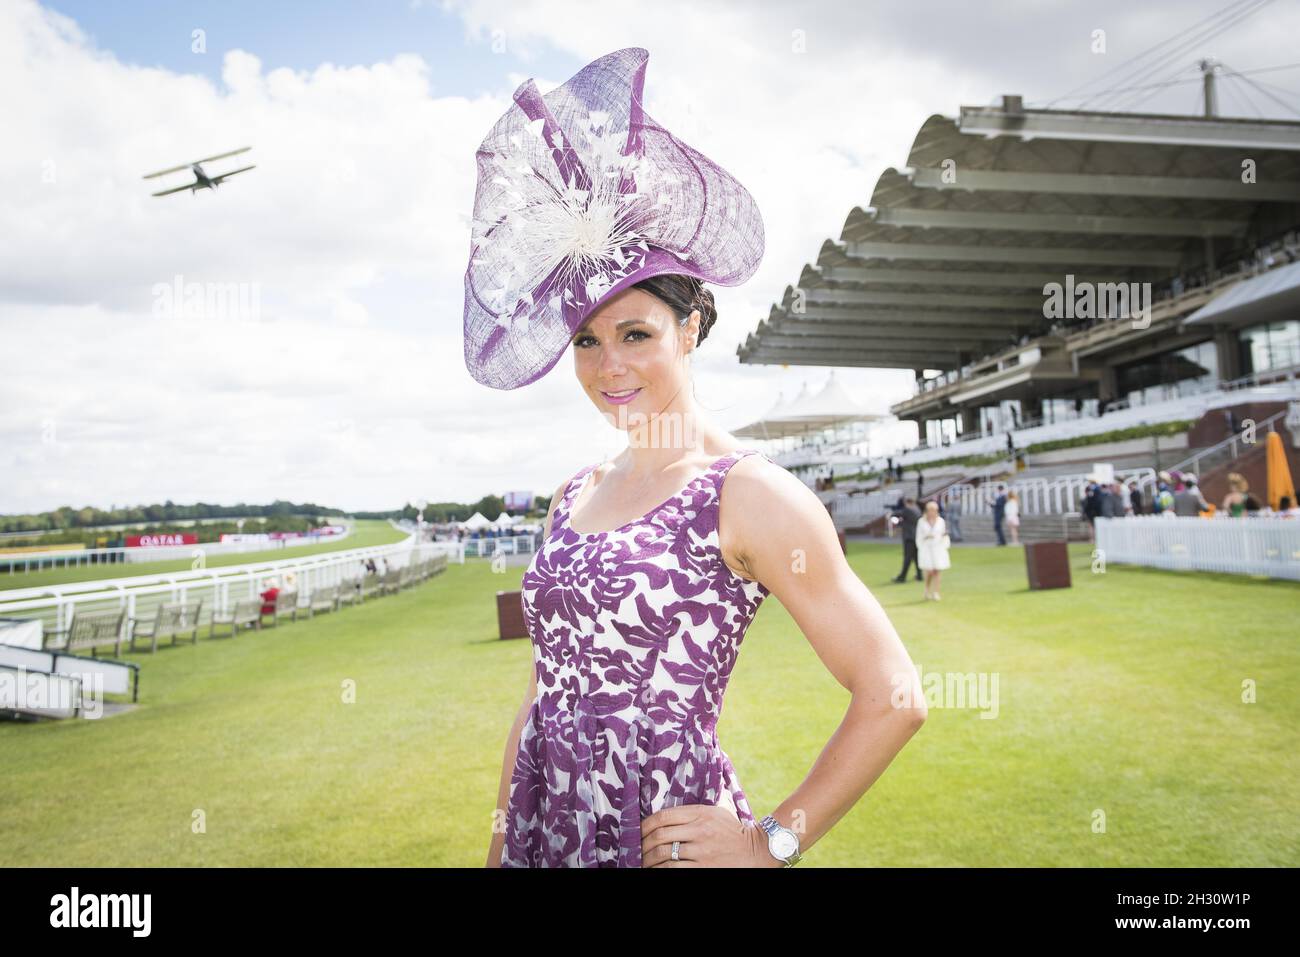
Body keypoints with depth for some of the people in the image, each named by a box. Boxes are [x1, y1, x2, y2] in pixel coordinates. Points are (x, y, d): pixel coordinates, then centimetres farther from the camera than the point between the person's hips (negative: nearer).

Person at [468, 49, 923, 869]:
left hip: (664, 836, -6)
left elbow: (892, 698, -13)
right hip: (544, 830, 6)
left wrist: (772, 844, -9)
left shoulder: (749, 495, -12)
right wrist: (501, 839, 13)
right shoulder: (573, 497, 8)